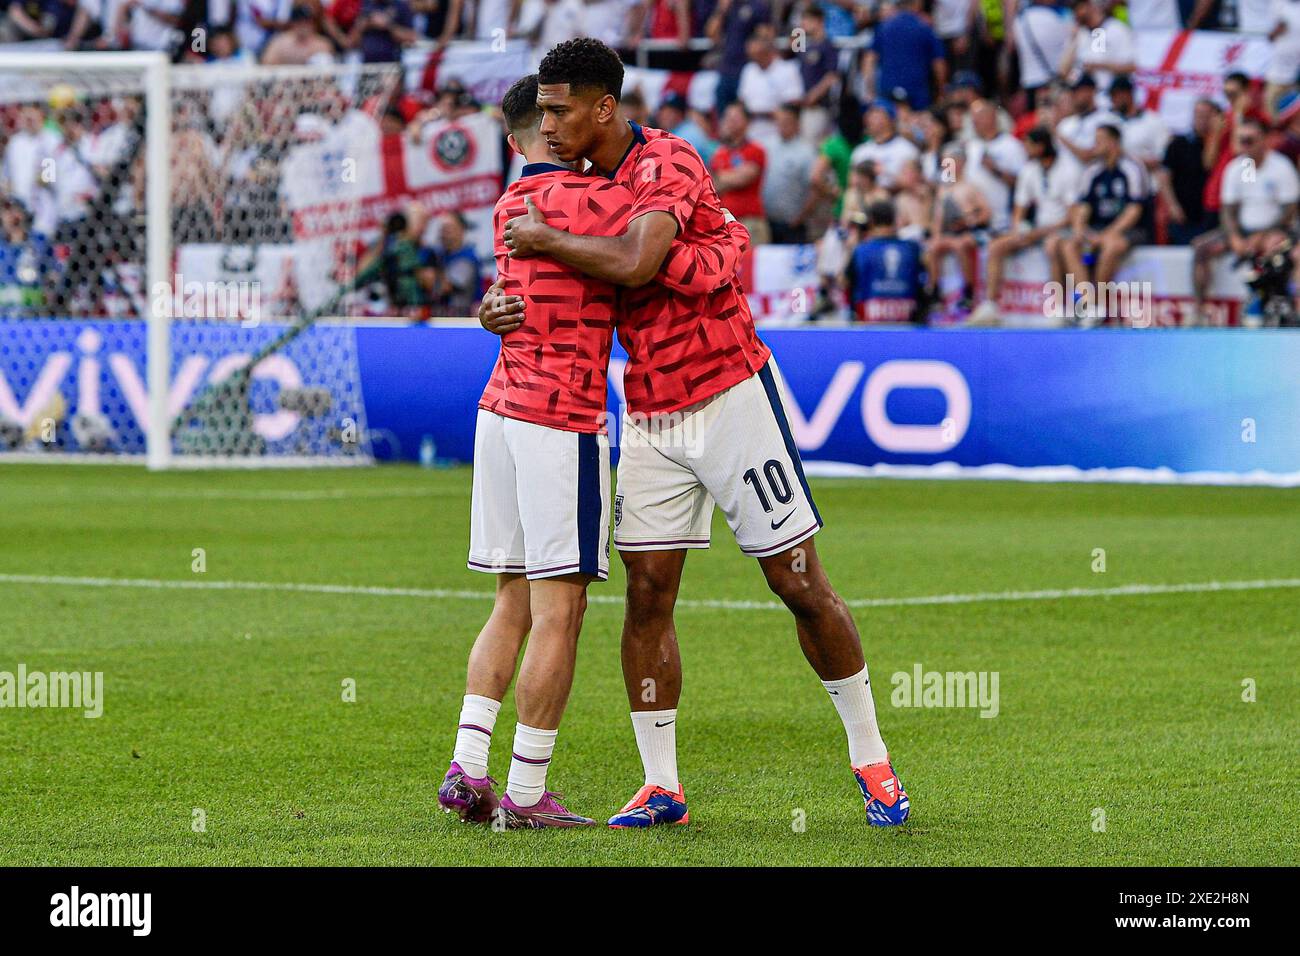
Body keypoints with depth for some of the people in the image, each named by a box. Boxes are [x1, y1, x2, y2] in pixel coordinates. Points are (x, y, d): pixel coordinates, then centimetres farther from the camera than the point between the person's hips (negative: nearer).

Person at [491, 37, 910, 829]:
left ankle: (871, 760, 13)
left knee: (799, 583, 0)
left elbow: (634, 262, -33)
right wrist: (503, 308, -7)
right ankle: (660, 787, 3)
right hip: (650, 417, 7)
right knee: (647, 593, -1)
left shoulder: (666, 163, -17)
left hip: (730, 398, -7)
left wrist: (545, 238, -20)